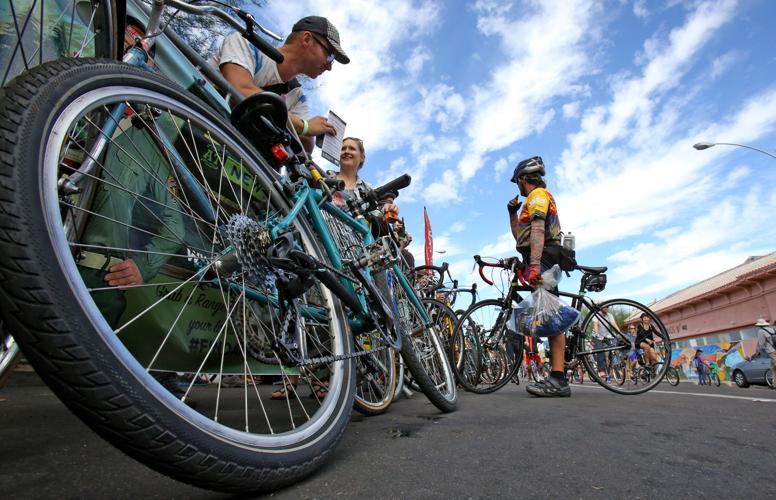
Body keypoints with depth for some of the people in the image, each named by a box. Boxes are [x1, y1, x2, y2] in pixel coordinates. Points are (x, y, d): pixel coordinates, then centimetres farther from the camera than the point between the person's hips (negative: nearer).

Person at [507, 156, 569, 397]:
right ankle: (557, 376, 7)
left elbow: (537, 231, -18)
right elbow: (519, 235, 32)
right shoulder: (536, 199, 30)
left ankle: (558, 379, -20)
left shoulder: (537, 195, -2)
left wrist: (534, 264, -28)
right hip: (541, 263, 10)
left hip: (543, 261, -10)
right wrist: (512, 212, 24)